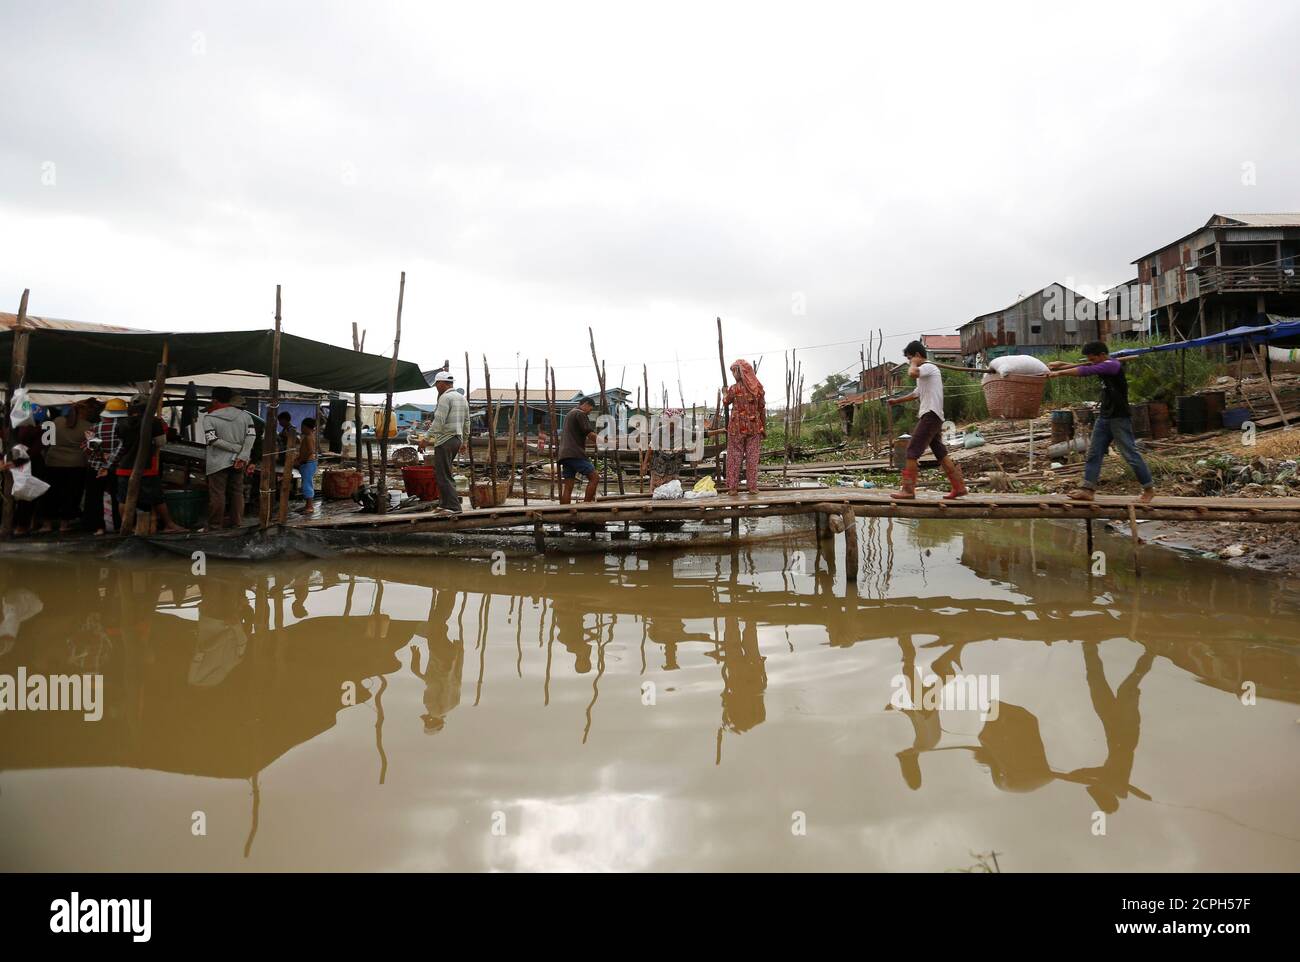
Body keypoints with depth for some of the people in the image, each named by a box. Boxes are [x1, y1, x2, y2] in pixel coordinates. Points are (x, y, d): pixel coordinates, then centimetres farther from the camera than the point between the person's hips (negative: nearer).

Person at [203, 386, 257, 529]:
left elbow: (212, 440, -17)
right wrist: (243, 456, -12)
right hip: (238, 461, 4)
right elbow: (252, 435, -7)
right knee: (237, 492, 13)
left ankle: (216, 525, 7)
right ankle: (238, 522, 17)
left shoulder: (209, 417, -7)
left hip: (218, 463, -4)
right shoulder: (244, 415, 3)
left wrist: (237, 448, -14)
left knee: (217, 494, 2)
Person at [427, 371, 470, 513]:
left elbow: (438, 421, -19)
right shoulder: (462, 398, 16)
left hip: (445, 440, -9)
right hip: (457, 439, 9)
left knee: (444, 475, -5)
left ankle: (453, 506, -7)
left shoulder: (445, 397, -12)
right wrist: (464, 441, 25)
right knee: (443, 472, 17)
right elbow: (467, 422, 20)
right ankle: (445, 502, 18)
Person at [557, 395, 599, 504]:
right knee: (594, 477, -6)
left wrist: (596, 441, 26)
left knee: (567, 487, 4)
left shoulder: (569, 414, 28)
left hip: (564, 454, 9)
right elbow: (590, 434, -11)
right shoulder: (580, 414, -2)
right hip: (576, 454, -9)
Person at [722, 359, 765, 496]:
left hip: (737, 427, -3)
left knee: (734, 457, 5)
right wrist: (764, 428, 11)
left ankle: (733, 487, 6)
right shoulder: (758, 388, 0)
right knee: (752, 457, 8)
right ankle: (752, 487, 10)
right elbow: (762, 409, 3)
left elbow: (726, 402, 8)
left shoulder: (734, 388, -10)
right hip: (754, 427, 3)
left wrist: (725, 393, 30)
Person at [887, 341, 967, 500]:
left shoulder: (929, 367, -8)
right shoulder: (924, 373, 24)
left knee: (912, 451, -11)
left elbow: (911, 373, -29)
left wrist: (914, 363, -9)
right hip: (931, 417, 10)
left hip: (931, 415, -10)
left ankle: (908, 489, -12)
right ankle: (958, 486, 11)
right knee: (940, 452, 10)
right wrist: (897, 400, 41)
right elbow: (916, 393, 36)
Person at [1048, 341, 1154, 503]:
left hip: (1119, 418, -9)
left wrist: (1059, 372, -22)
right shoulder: (1102, 366, 12)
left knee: (1131, 454, -2)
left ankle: (1149, 488, 10)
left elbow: (1085, 371, -24)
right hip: (1104, 417, 9)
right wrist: (1061, 364, 3)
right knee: (1094, 453, 4)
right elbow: (1081, 367, 15)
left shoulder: (1112, 365, -16)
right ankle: (1088, 489, 3)